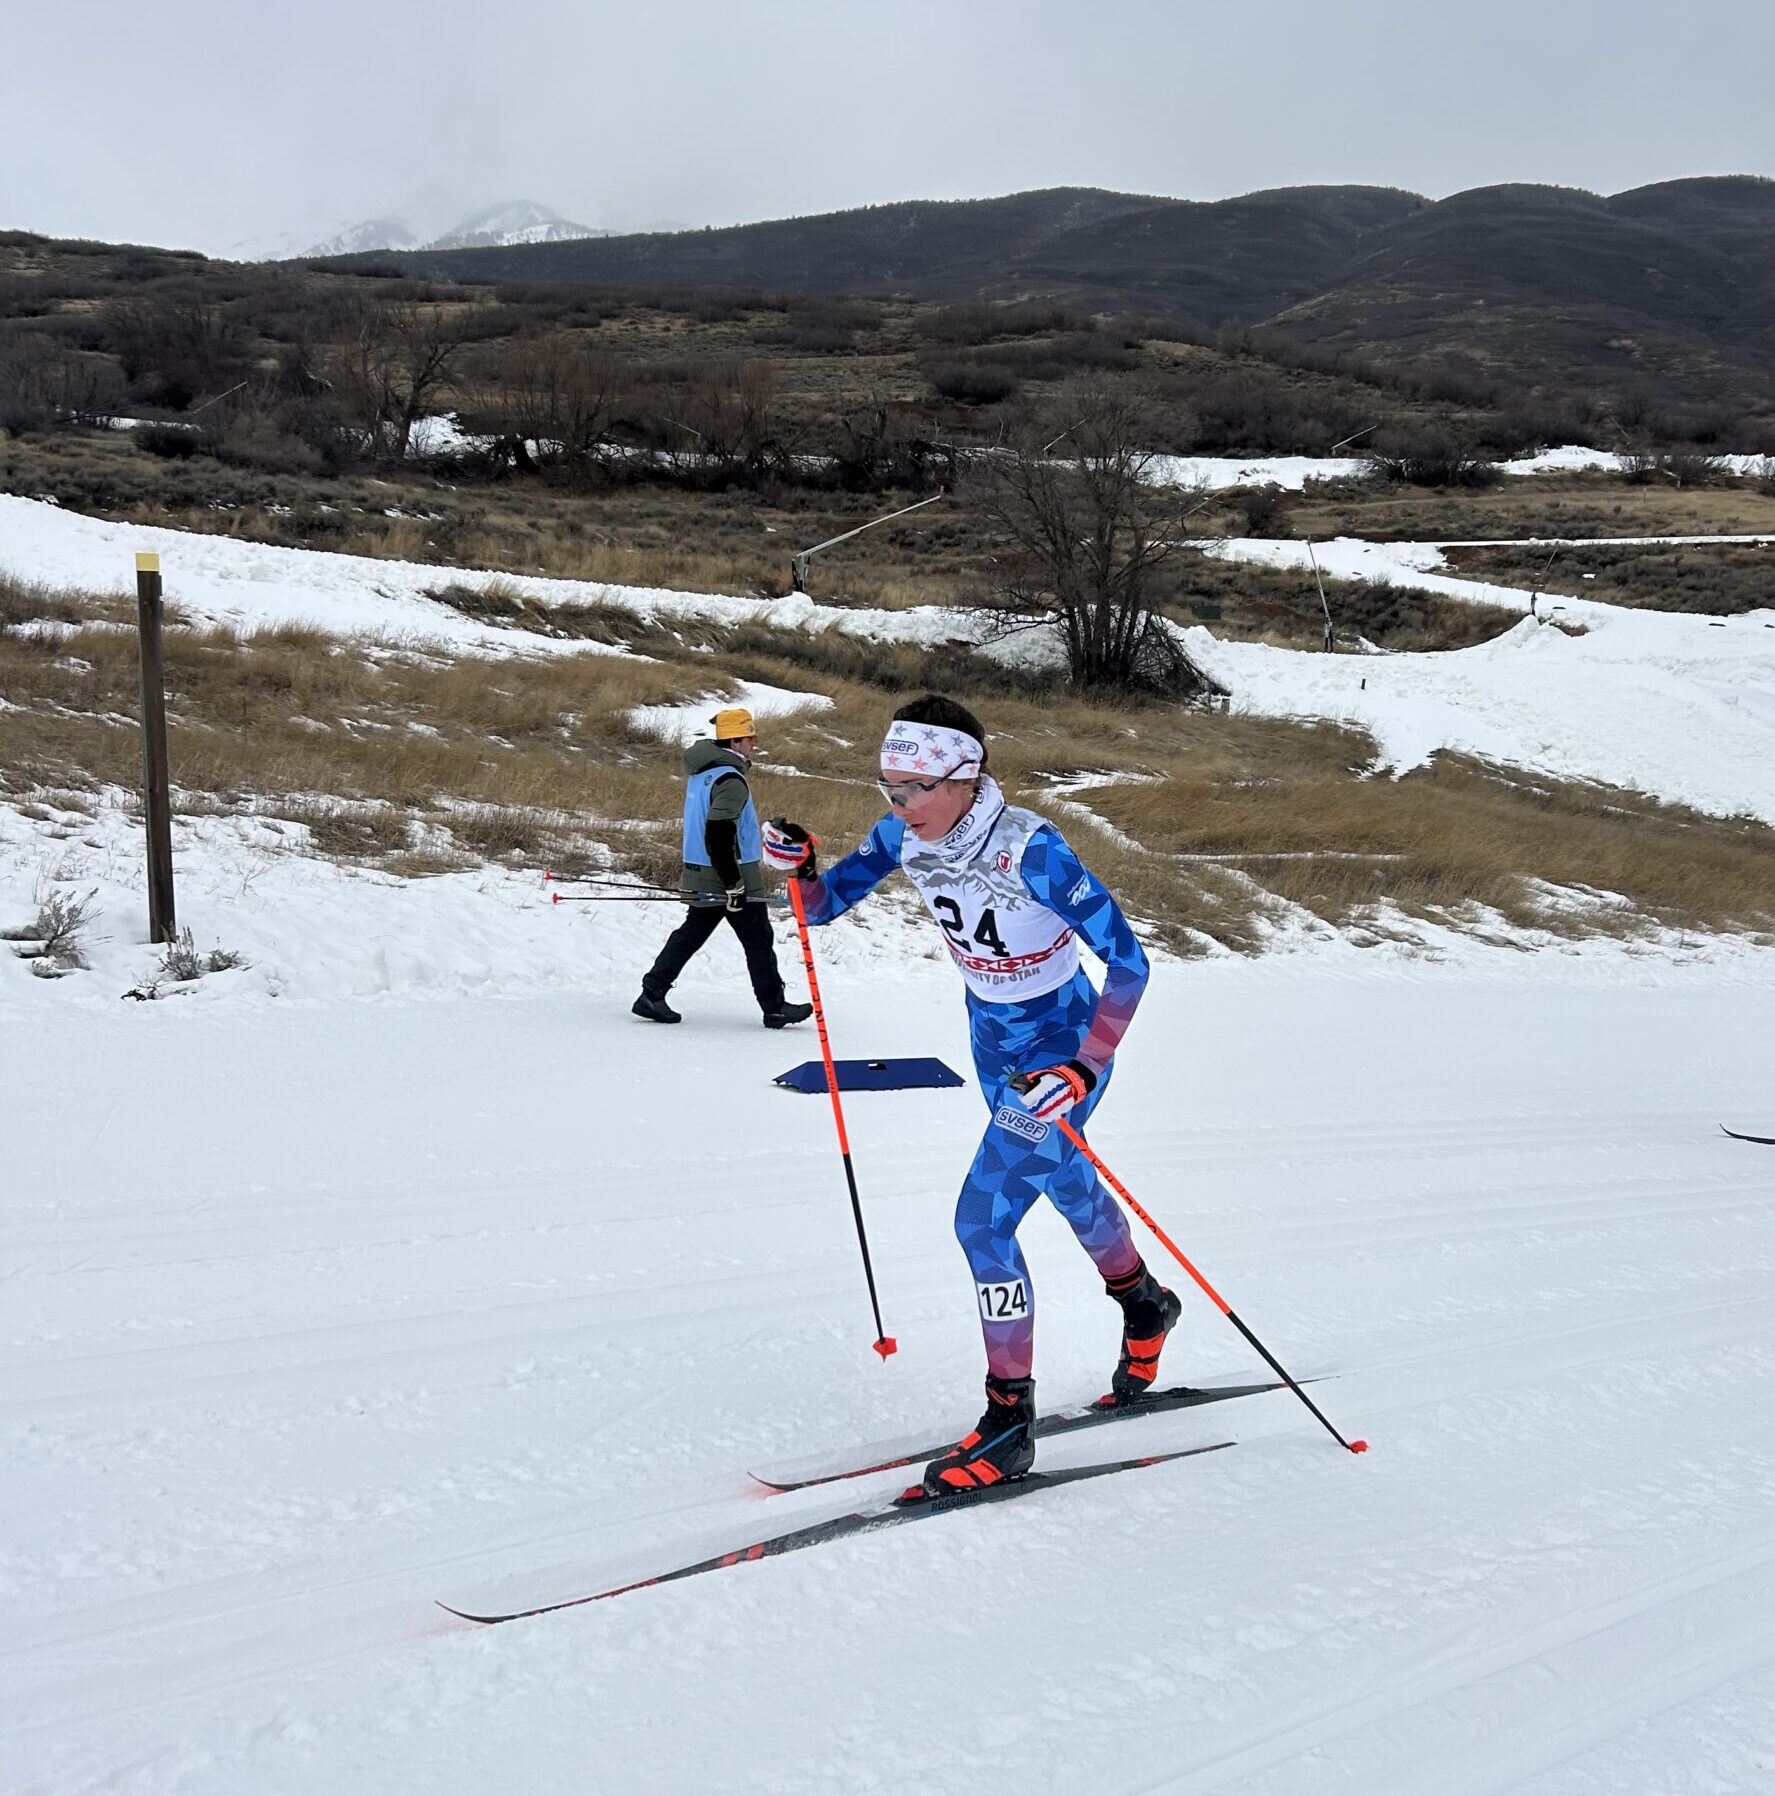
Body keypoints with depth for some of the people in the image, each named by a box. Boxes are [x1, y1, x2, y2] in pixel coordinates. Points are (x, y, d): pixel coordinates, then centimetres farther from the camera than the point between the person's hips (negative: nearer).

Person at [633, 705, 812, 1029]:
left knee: (690, 935, 14)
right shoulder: (731, 780, -20)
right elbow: (719, 835, -28)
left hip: (701, 877, 9)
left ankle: (651, 995, 10)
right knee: (759, 942, 3)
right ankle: (775, 1009, 11)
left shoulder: (701, 771, 10)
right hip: (731, 877, -9)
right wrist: (734, 885, -25)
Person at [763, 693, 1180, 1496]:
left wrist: (1083, 1072, -39)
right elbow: (823, 904, -1)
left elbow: (1128, 961, -30)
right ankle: (1144, 1304, 54)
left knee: (984, 1215, -15)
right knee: (1063, 1183, 26)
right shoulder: (907, 834, -12)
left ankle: (1010, 1423, -3)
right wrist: (798, 867, -23)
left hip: (1064, 1041, -8)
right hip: (994, 1040, 8)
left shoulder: (1028, 849, -31)